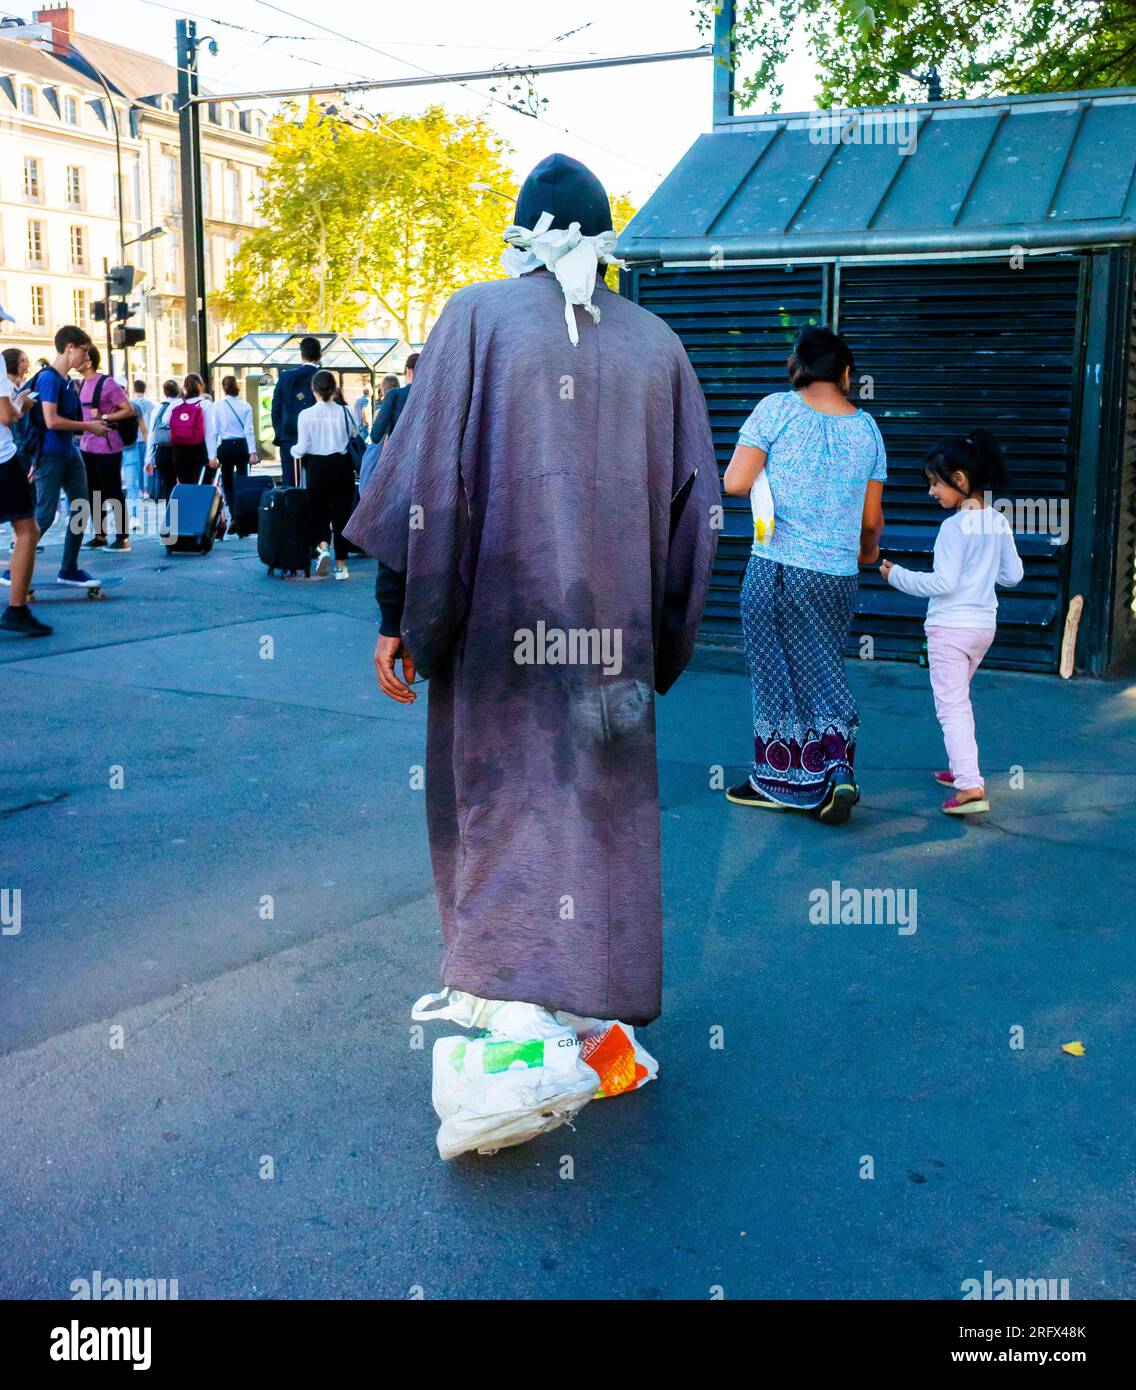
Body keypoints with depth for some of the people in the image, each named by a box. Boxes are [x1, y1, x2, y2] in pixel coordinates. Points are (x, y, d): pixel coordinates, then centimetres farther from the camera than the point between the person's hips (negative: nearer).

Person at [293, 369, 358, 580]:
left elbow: (302, 448, -7)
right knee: (341, 515, 7)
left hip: (317, 467, 0)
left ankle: (322, 547, -12)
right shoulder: (345, 412, -7)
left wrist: (294, 451, 14)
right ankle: (341, 565, 9)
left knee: (318, 512, 15)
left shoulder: (306, 415, -9)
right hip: (341, 466, 0)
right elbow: (355, 438, 1)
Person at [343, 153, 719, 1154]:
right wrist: (659, 639, 16)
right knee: (606, 800, 13)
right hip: (611, 631, 3)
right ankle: (606, 999, 23)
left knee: (497, 799, 7)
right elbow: (696, 504, 8)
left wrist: (399, 618, -2)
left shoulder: (479, 315, -3)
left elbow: (427, 474, -8)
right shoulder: (657, 343, 7)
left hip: (497, 622, -3)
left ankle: (517, 995, -1)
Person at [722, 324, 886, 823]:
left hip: (777, 567, -3)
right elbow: (871, 519, 10)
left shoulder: (777, 409, -6)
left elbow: (735, 482, -12)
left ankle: (776, 781, 17)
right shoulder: (867, 427, 6)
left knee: (777, 673, 7)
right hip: (836, 576, 4)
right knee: (824, 674, 16)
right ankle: (837, 772, 4)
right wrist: (869, 550, 32)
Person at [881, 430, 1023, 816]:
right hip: (985, 625, 8)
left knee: (951, 705, -8)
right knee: (959, 700, 23)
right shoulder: (998, 522, 5)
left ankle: (970, 786, -18)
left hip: (950, 627, -8)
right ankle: (960, 769, 32)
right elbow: (1013, 575, 11)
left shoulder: (954, 526, -17)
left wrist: (897, 575, -10)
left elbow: (943, 583, -20)